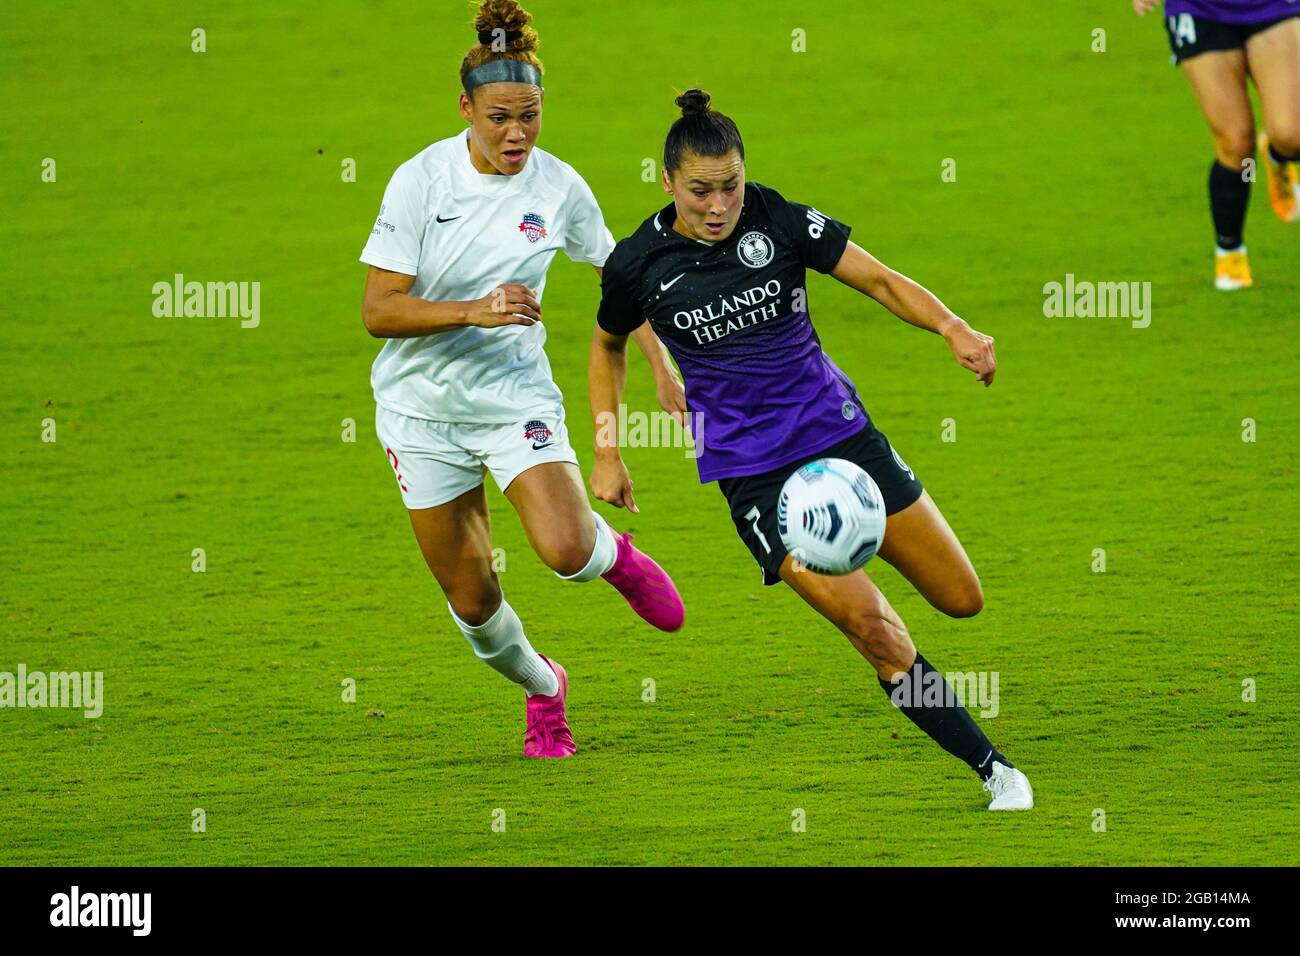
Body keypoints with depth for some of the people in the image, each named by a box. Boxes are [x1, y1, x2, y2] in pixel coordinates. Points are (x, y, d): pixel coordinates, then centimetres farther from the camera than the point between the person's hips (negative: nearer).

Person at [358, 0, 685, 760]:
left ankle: (614, 554, 15)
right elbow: (379, 311, -17)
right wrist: (474, 311, -31)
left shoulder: (558, 186, -8)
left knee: (566, 550, -24)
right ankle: (542, 690, 37)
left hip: (517, 393, 0)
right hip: (422, 405, 0)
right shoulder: (421, 180, -15)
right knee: (471, 598, 5)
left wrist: (664, 366, 3)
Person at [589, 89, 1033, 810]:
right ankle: (995, 771, -6)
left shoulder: (780, 222, -9)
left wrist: (953, 328, -24)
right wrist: (607, 452, 7)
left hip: (835, 425, 2)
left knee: (961, 599, 4)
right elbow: (608, 345, 13)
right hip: (751, 468, -2)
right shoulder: (639, 264, -7)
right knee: (872, 627, -16)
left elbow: (879, 280, -6)